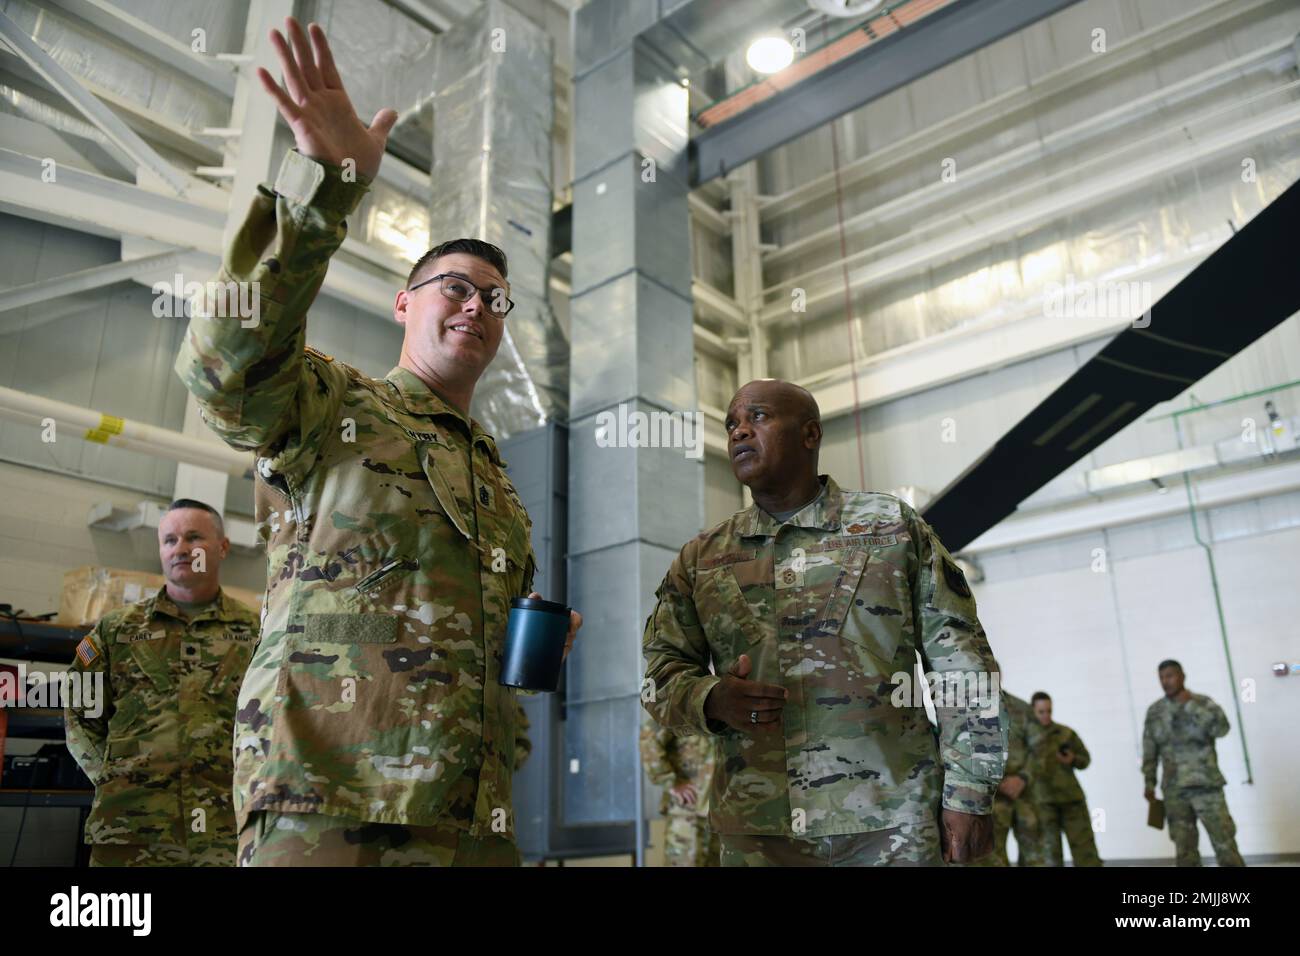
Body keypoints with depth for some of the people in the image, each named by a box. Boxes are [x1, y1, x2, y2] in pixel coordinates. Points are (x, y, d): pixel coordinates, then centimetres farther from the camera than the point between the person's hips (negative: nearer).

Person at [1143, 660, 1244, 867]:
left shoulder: (1203, 703, -4)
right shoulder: (1154, 711, 5)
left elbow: (1221, 729, -23)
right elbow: (1150, 750, 11)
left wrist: (1190, 704, -23)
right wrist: (1149, 783, 8)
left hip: (1206, 785, -3)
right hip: (1174, 790, 3)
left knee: (1224, 844, -3)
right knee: (1184, 849, 6)